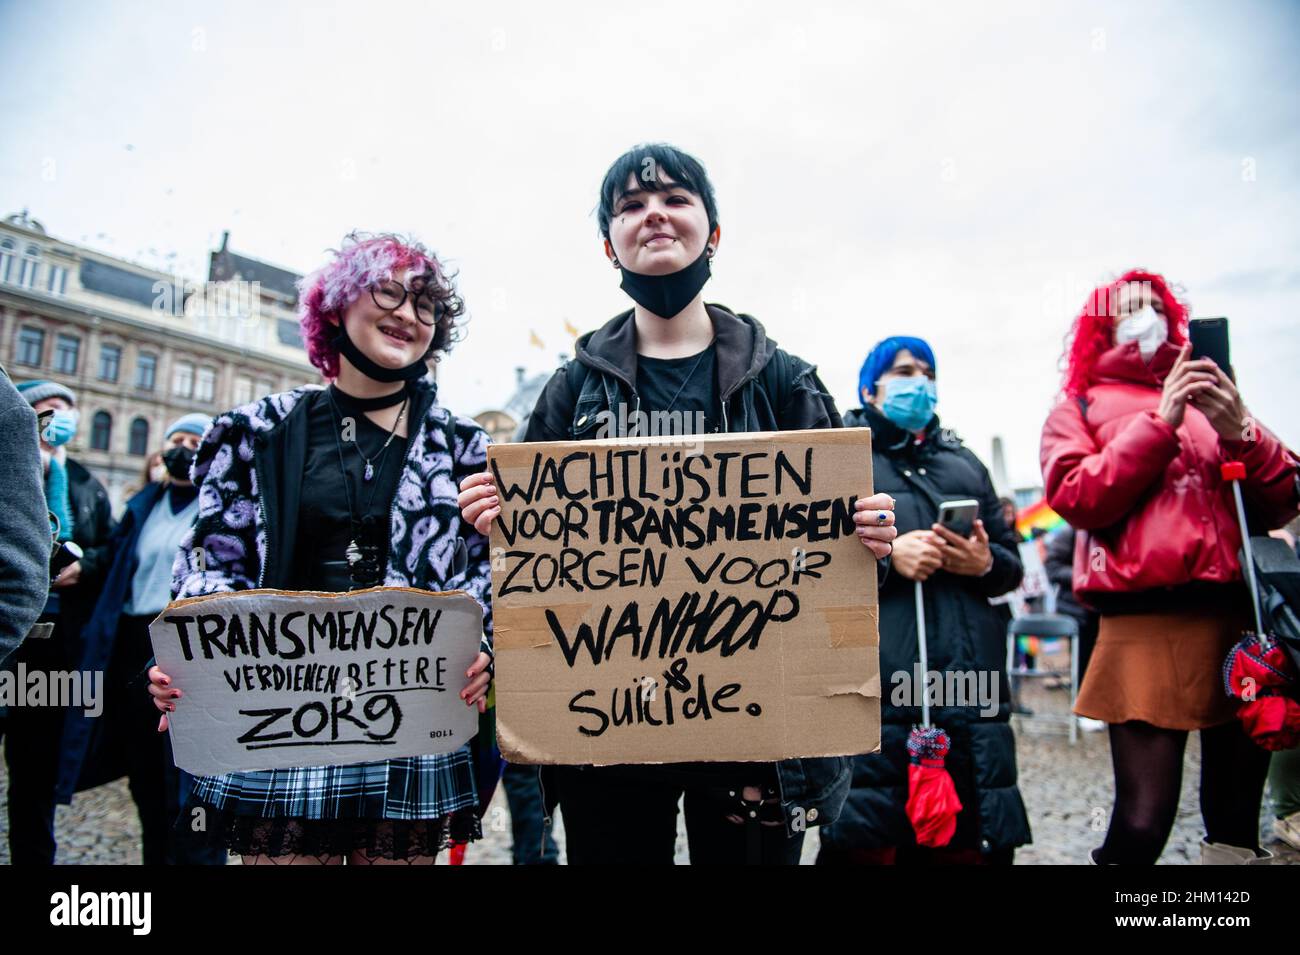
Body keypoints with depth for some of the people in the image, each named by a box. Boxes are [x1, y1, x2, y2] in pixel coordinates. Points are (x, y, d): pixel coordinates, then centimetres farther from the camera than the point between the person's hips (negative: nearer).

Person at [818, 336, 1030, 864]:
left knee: (969, 840, 5)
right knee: (868, 839, -5)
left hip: (967, 680, 4)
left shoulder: (964, 463, 24)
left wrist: (985, 563, -2)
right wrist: (885, 555, -14)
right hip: (873, 684, -4)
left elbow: (1012, 561, 21)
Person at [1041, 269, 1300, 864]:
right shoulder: (1079, 407, 12)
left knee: (1239, 817, 9)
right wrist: (1160, 423, -8)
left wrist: (1241, 432, -3)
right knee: (1144, 819, -9)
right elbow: (1075, 497, -6)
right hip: (1145, 620, -4)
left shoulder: (1210, 398, 21)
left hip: (1236, 612, 4)